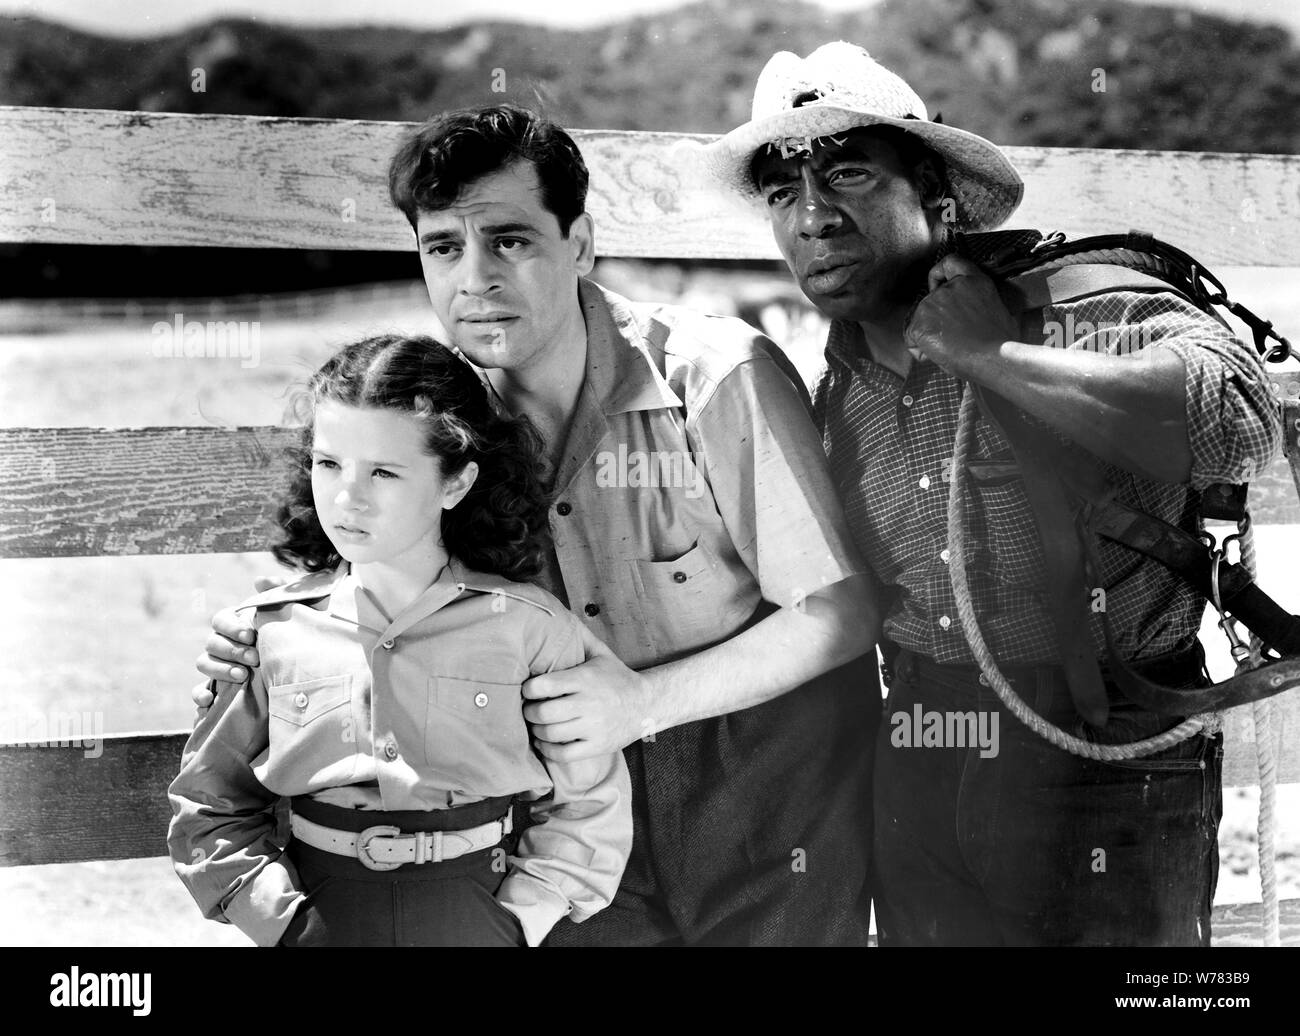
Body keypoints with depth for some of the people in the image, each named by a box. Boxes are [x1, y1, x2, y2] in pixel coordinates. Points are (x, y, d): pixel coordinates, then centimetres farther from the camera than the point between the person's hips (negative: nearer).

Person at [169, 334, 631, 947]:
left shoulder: (528, 626, -4)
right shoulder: (272, 630, 0)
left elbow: (588, 807, 2)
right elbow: (208, 806, 5)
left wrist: (516, 919, -8)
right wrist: (284, 920, -5)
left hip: (473, 918, -1)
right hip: (323, 914, 1)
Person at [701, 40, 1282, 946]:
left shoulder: (1080, 312, -12)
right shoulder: (835, 395, 8)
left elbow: (1239, 422, -32)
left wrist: (992, 355, -23)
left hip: (1111, 773, -5)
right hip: (917, 791, 5)